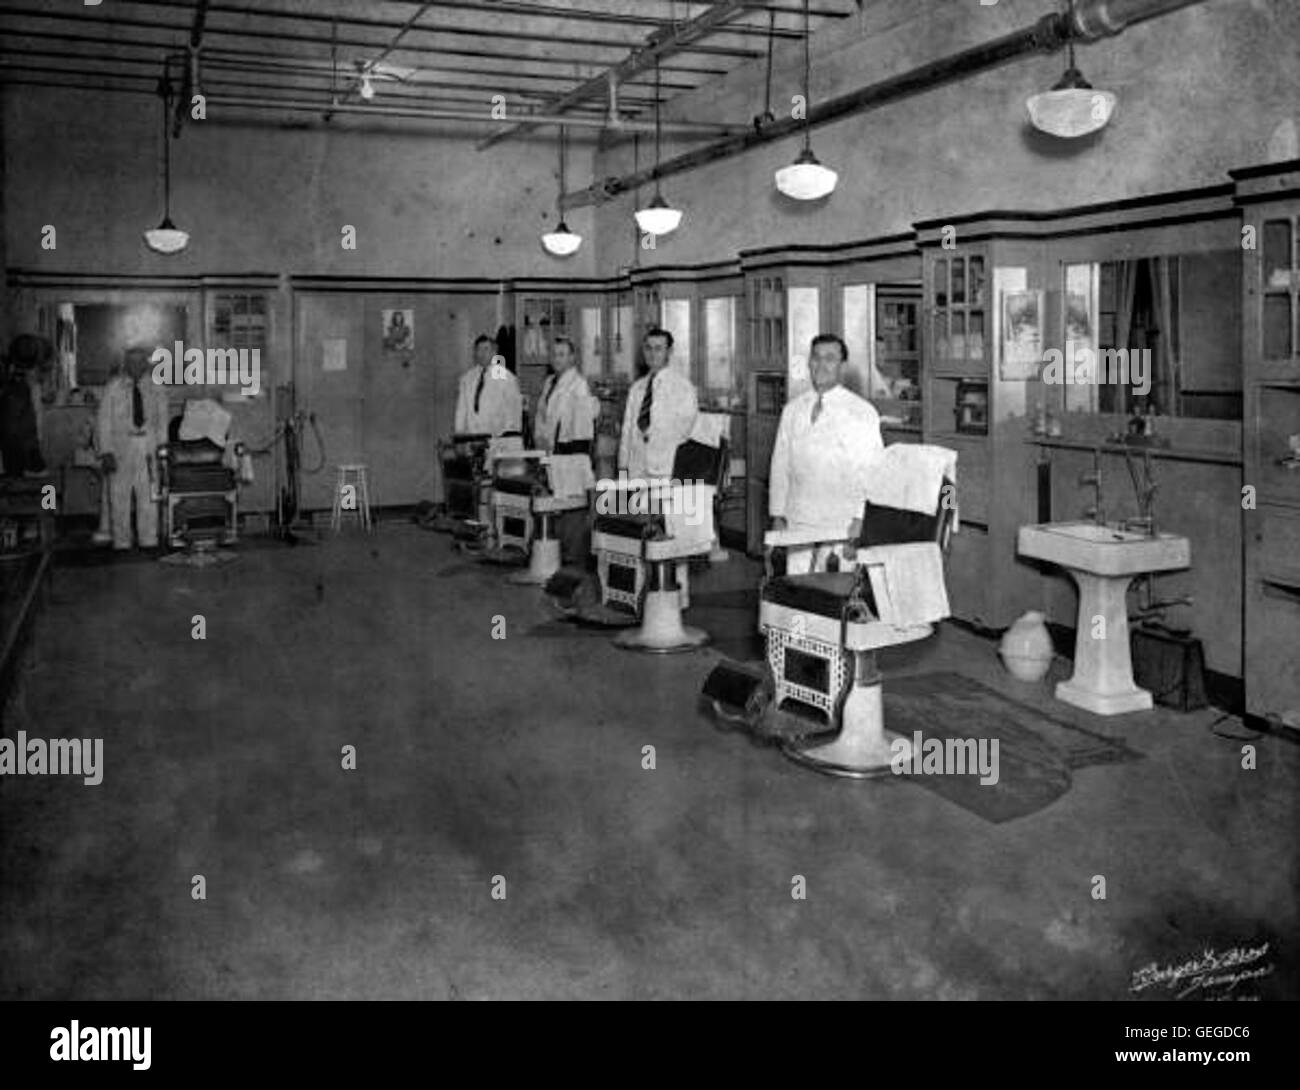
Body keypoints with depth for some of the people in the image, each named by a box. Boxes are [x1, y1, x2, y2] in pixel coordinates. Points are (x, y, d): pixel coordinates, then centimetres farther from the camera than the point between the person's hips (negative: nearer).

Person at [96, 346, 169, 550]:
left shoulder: (156, 388, 9)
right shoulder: (114, 387, 1)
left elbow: (162, 420, 12)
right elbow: (103, 421, -1)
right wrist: (106, 452, -10)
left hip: (148, 444, 2)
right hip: (120, 445, -2)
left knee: (149, 494, 1)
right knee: (119, 495, 0)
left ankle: (149, 541, 8)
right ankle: (121, 542, 7)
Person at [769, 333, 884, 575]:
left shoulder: (862, 412, 0)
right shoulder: (792, 410, 11)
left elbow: (872, 471, -3)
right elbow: (780, 464, 12)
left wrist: (860, 519, -11)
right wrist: (777, 515, 7)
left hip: (843, 527, -3)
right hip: (798, 522, 3)